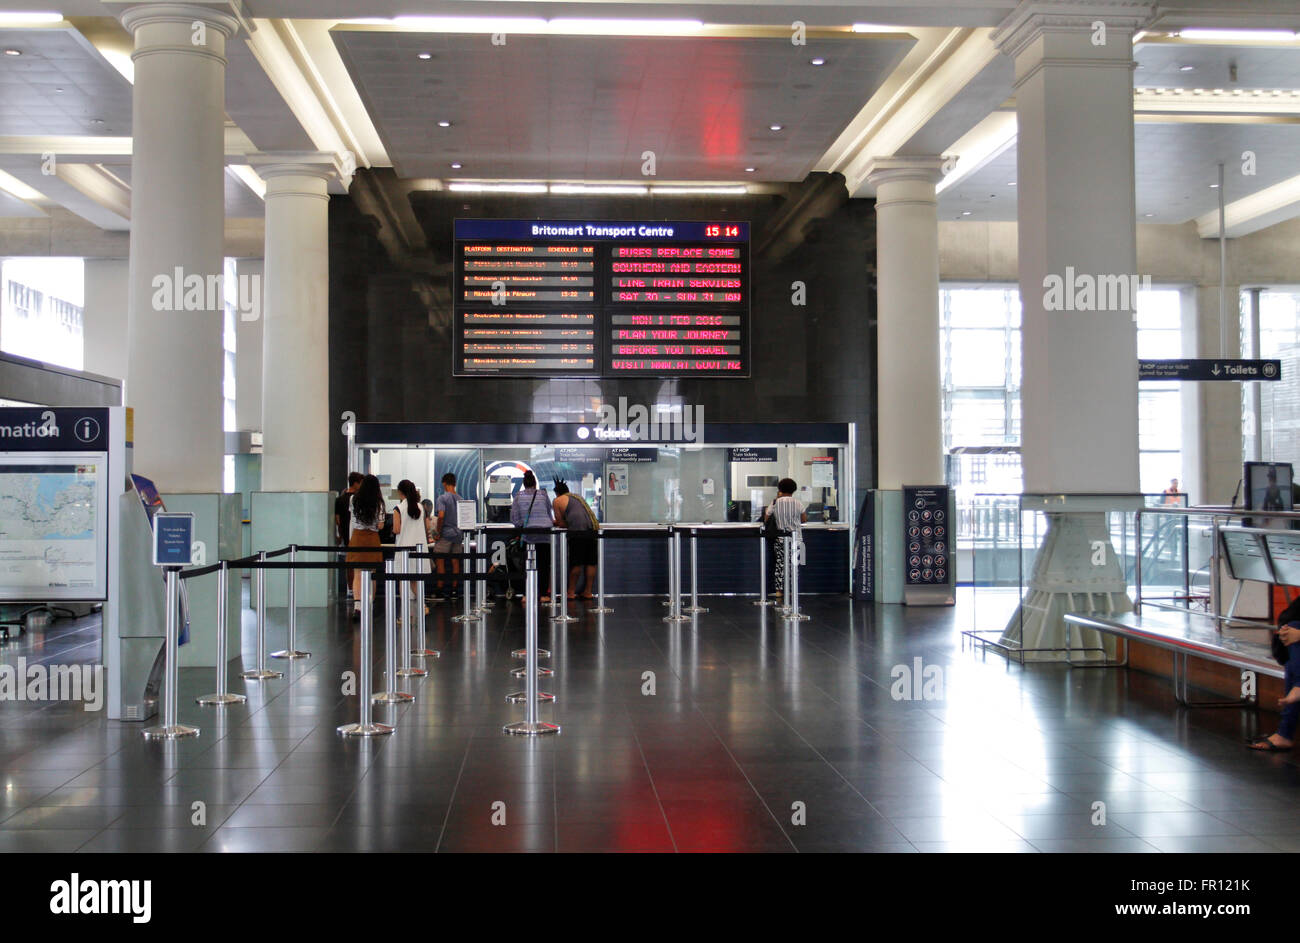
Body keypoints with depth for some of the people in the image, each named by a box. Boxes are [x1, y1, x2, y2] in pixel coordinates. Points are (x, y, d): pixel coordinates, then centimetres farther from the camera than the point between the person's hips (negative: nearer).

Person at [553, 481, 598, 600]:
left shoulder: (557, 501, 12)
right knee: (591, 562, 9)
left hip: (578, 531, -6)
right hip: (594, 527, 6)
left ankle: (571, 592, 8)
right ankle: (588, 592, 14)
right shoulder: (578, 496, 31)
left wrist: (555, 523, 30)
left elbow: (561, 523, 9)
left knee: (576, 563, 1)